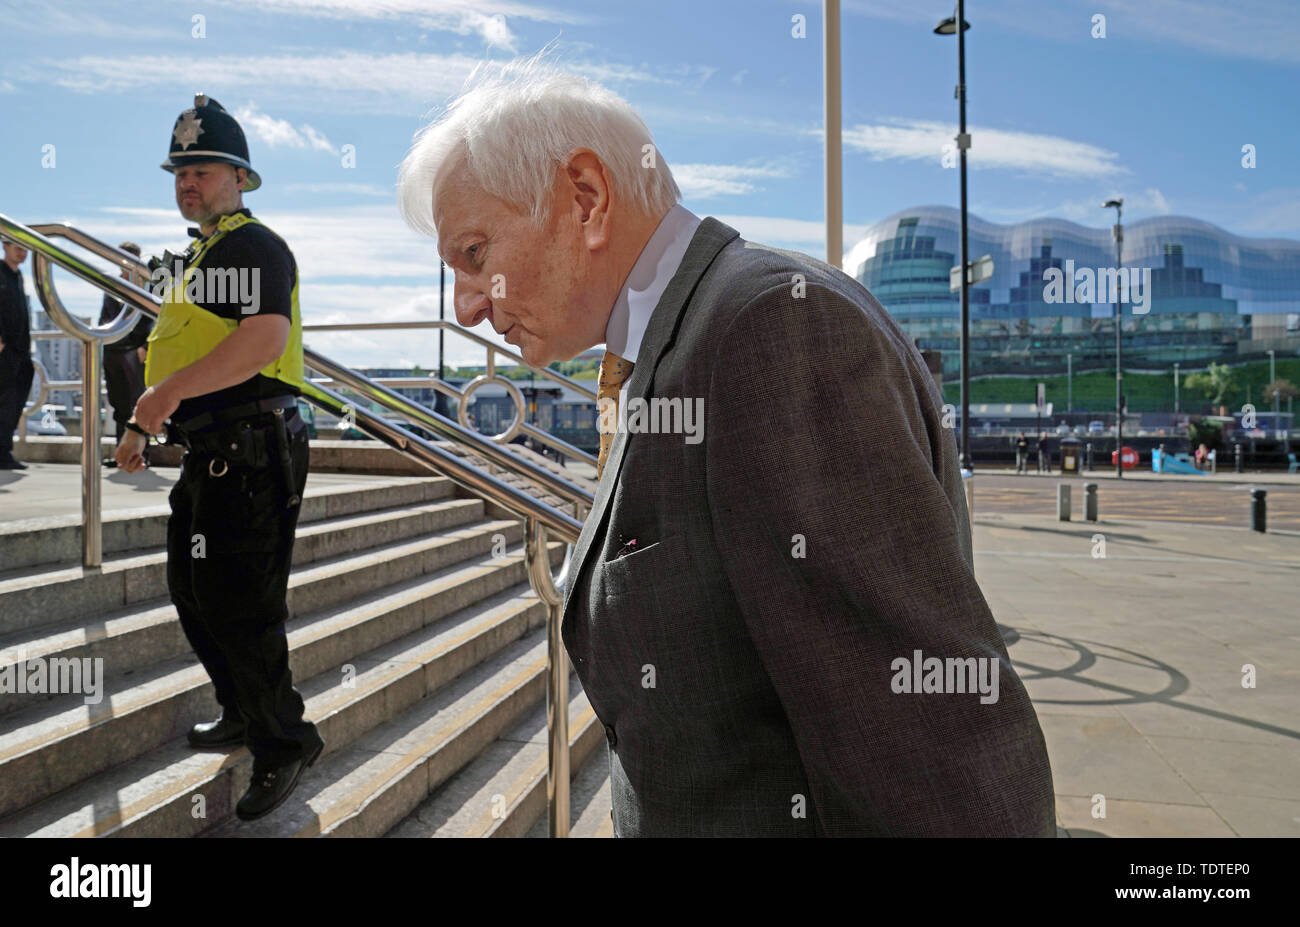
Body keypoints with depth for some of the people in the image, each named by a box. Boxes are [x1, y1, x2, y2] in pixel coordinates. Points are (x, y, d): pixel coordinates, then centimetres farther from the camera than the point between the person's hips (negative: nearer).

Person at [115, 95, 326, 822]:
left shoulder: (254, 247, -10)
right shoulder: (196, 257, 21)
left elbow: (265, 338, -27)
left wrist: (170, 391, -27)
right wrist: (143, 424, 23)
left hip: (252, 453, -10)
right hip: (211, 454, 10)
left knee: (239, 606, -6)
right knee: (193, 592, 18)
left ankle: (285, 746, 9)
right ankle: (244, 714, 35)